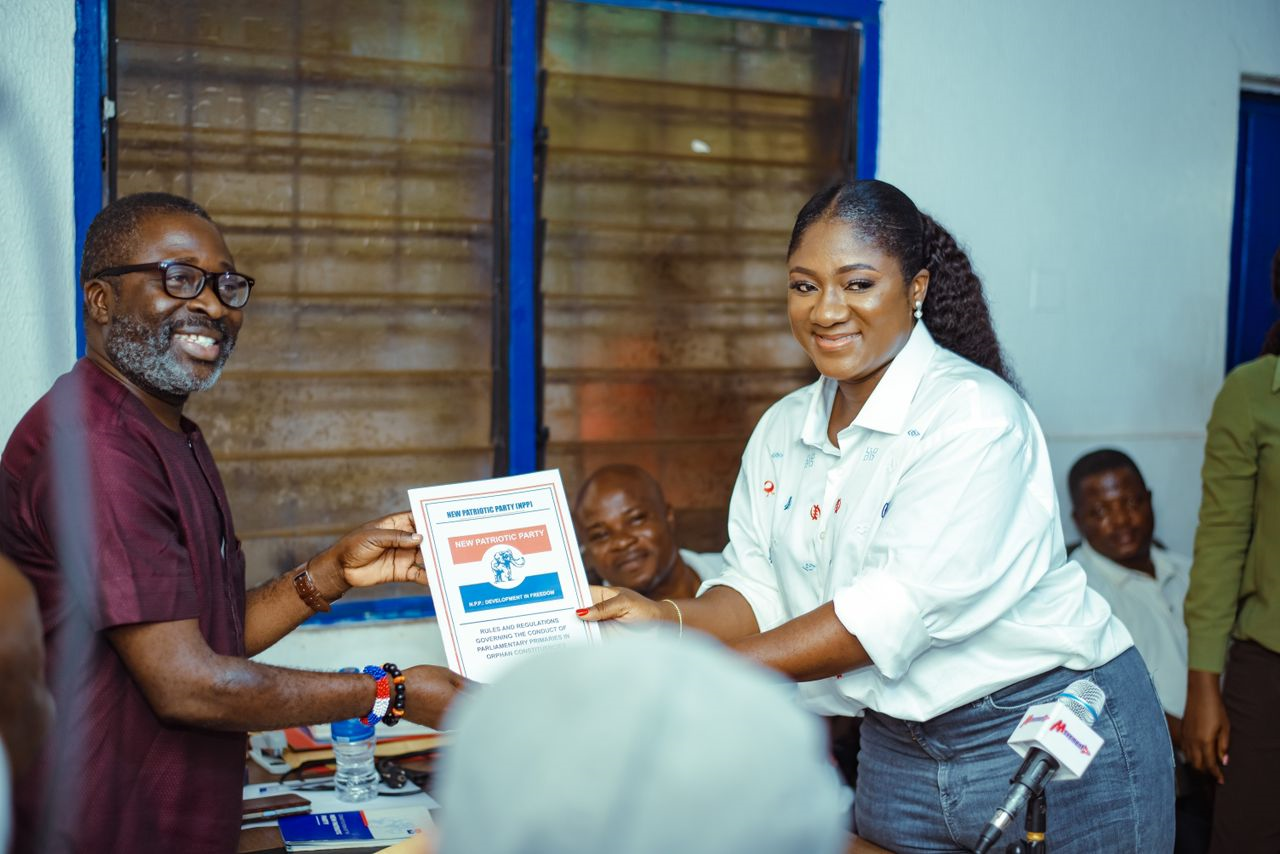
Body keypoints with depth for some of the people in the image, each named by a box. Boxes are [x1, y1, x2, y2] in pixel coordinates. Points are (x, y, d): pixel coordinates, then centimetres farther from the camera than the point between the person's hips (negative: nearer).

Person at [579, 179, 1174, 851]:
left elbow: (901, 606, -27)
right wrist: (672, 620, -18)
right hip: (897, 755, 6)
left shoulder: (973, 416, -19)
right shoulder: (782, 431, 3)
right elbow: (759, 590, 3)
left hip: (1052, 744, -5)